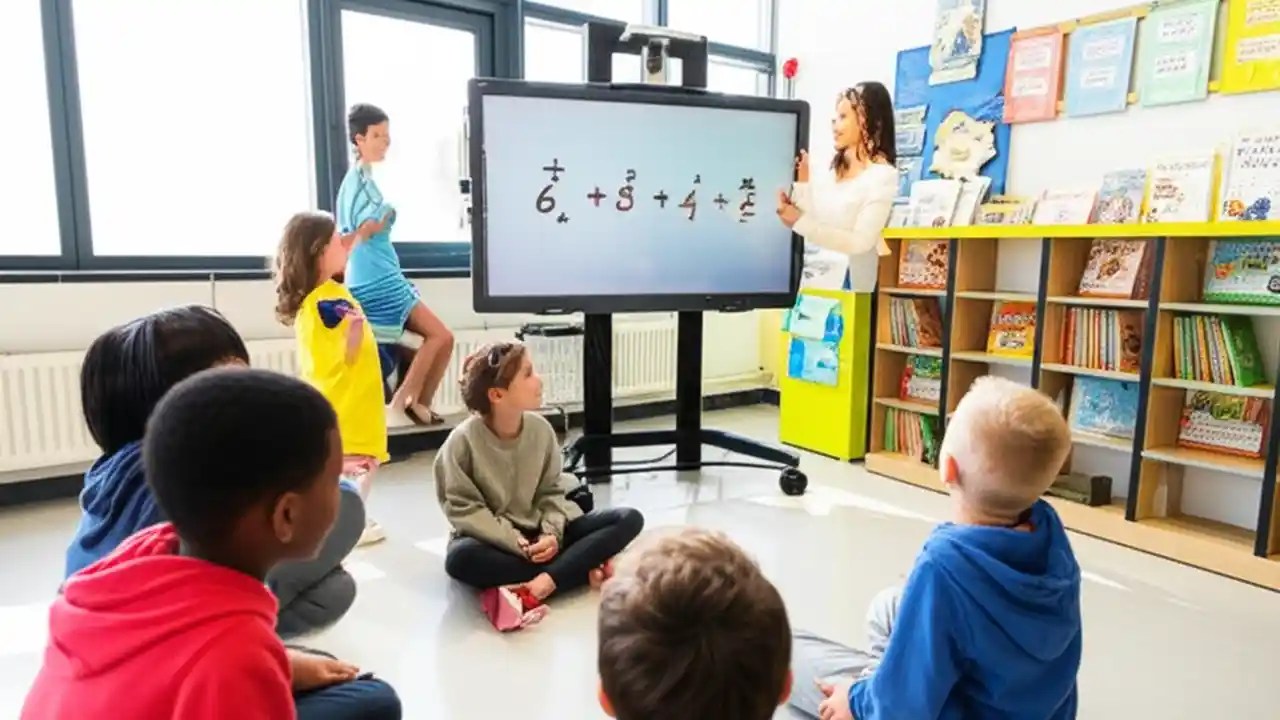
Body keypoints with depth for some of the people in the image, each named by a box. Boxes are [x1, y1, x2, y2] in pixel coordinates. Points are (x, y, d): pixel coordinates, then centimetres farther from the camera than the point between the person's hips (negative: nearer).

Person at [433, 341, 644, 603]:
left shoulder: (540, 428, -5)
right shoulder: (463, 440, -16)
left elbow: (551, 491, 2)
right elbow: (463, 509, -15)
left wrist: (551, 534, -17)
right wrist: (519, 545, -21)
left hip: (539, 533, 4)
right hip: (495, 541, -3)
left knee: (628, 519, -12)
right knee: (460, 558, -39)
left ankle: (547, 578, -31)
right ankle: (577, 568, -26)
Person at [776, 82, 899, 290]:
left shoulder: (882, 175, -11)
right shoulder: (833, 167, 9)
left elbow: (860, 242, -18)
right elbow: (815, 218, 4)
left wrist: (800, 222, -22)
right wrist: (801, 183, -6)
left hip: (854, 281, -5)